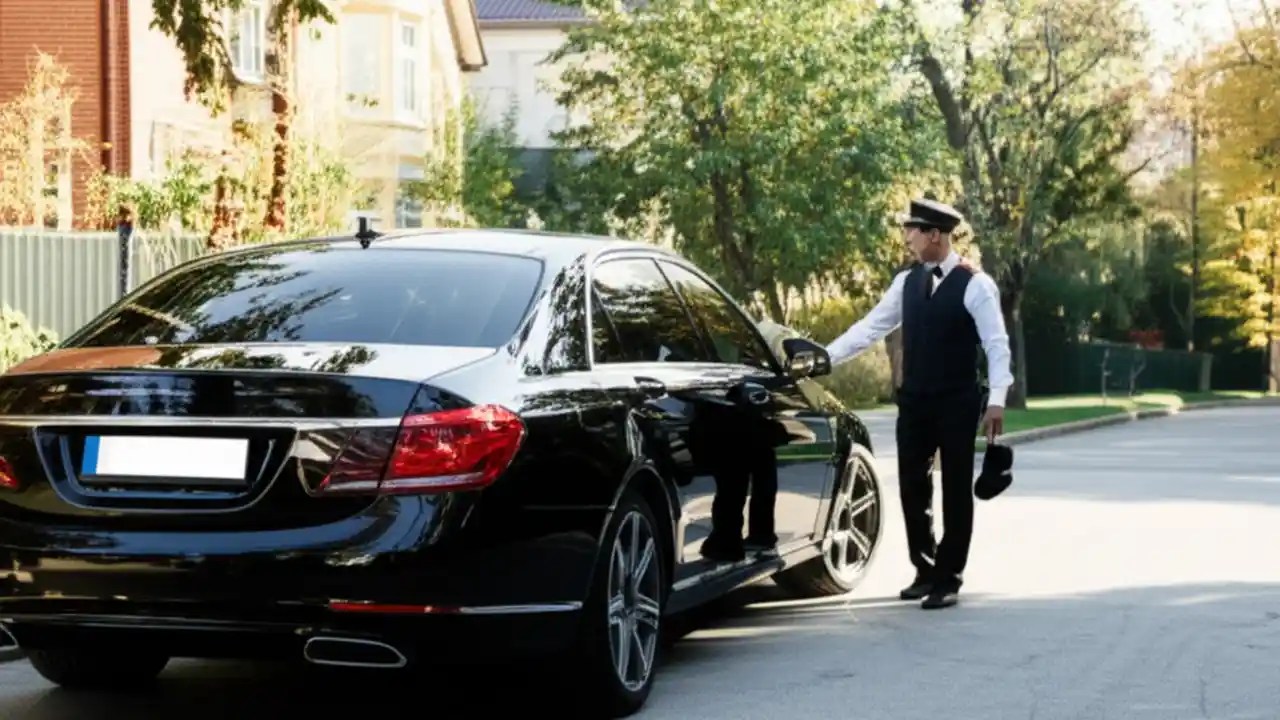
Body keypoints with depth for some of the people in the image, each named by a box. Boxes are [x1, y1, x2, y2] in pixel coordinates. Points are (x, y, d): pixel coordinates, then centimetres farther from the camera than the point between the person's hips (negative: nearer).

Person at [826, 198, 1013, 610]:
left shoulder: (974, 285, -11)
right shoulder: (907, 282, 7)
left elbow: (997, 345, -12)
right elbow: (871, 327, 10)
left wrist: (996, 401, -18)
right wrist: (824, 357, 3)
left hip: (957, 403, -5)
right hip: (913, 401, 6)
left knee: (955, 490, 3)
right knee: (912, 487, 9)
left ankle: (948, 578, 11)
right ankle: (925, 570, 23)